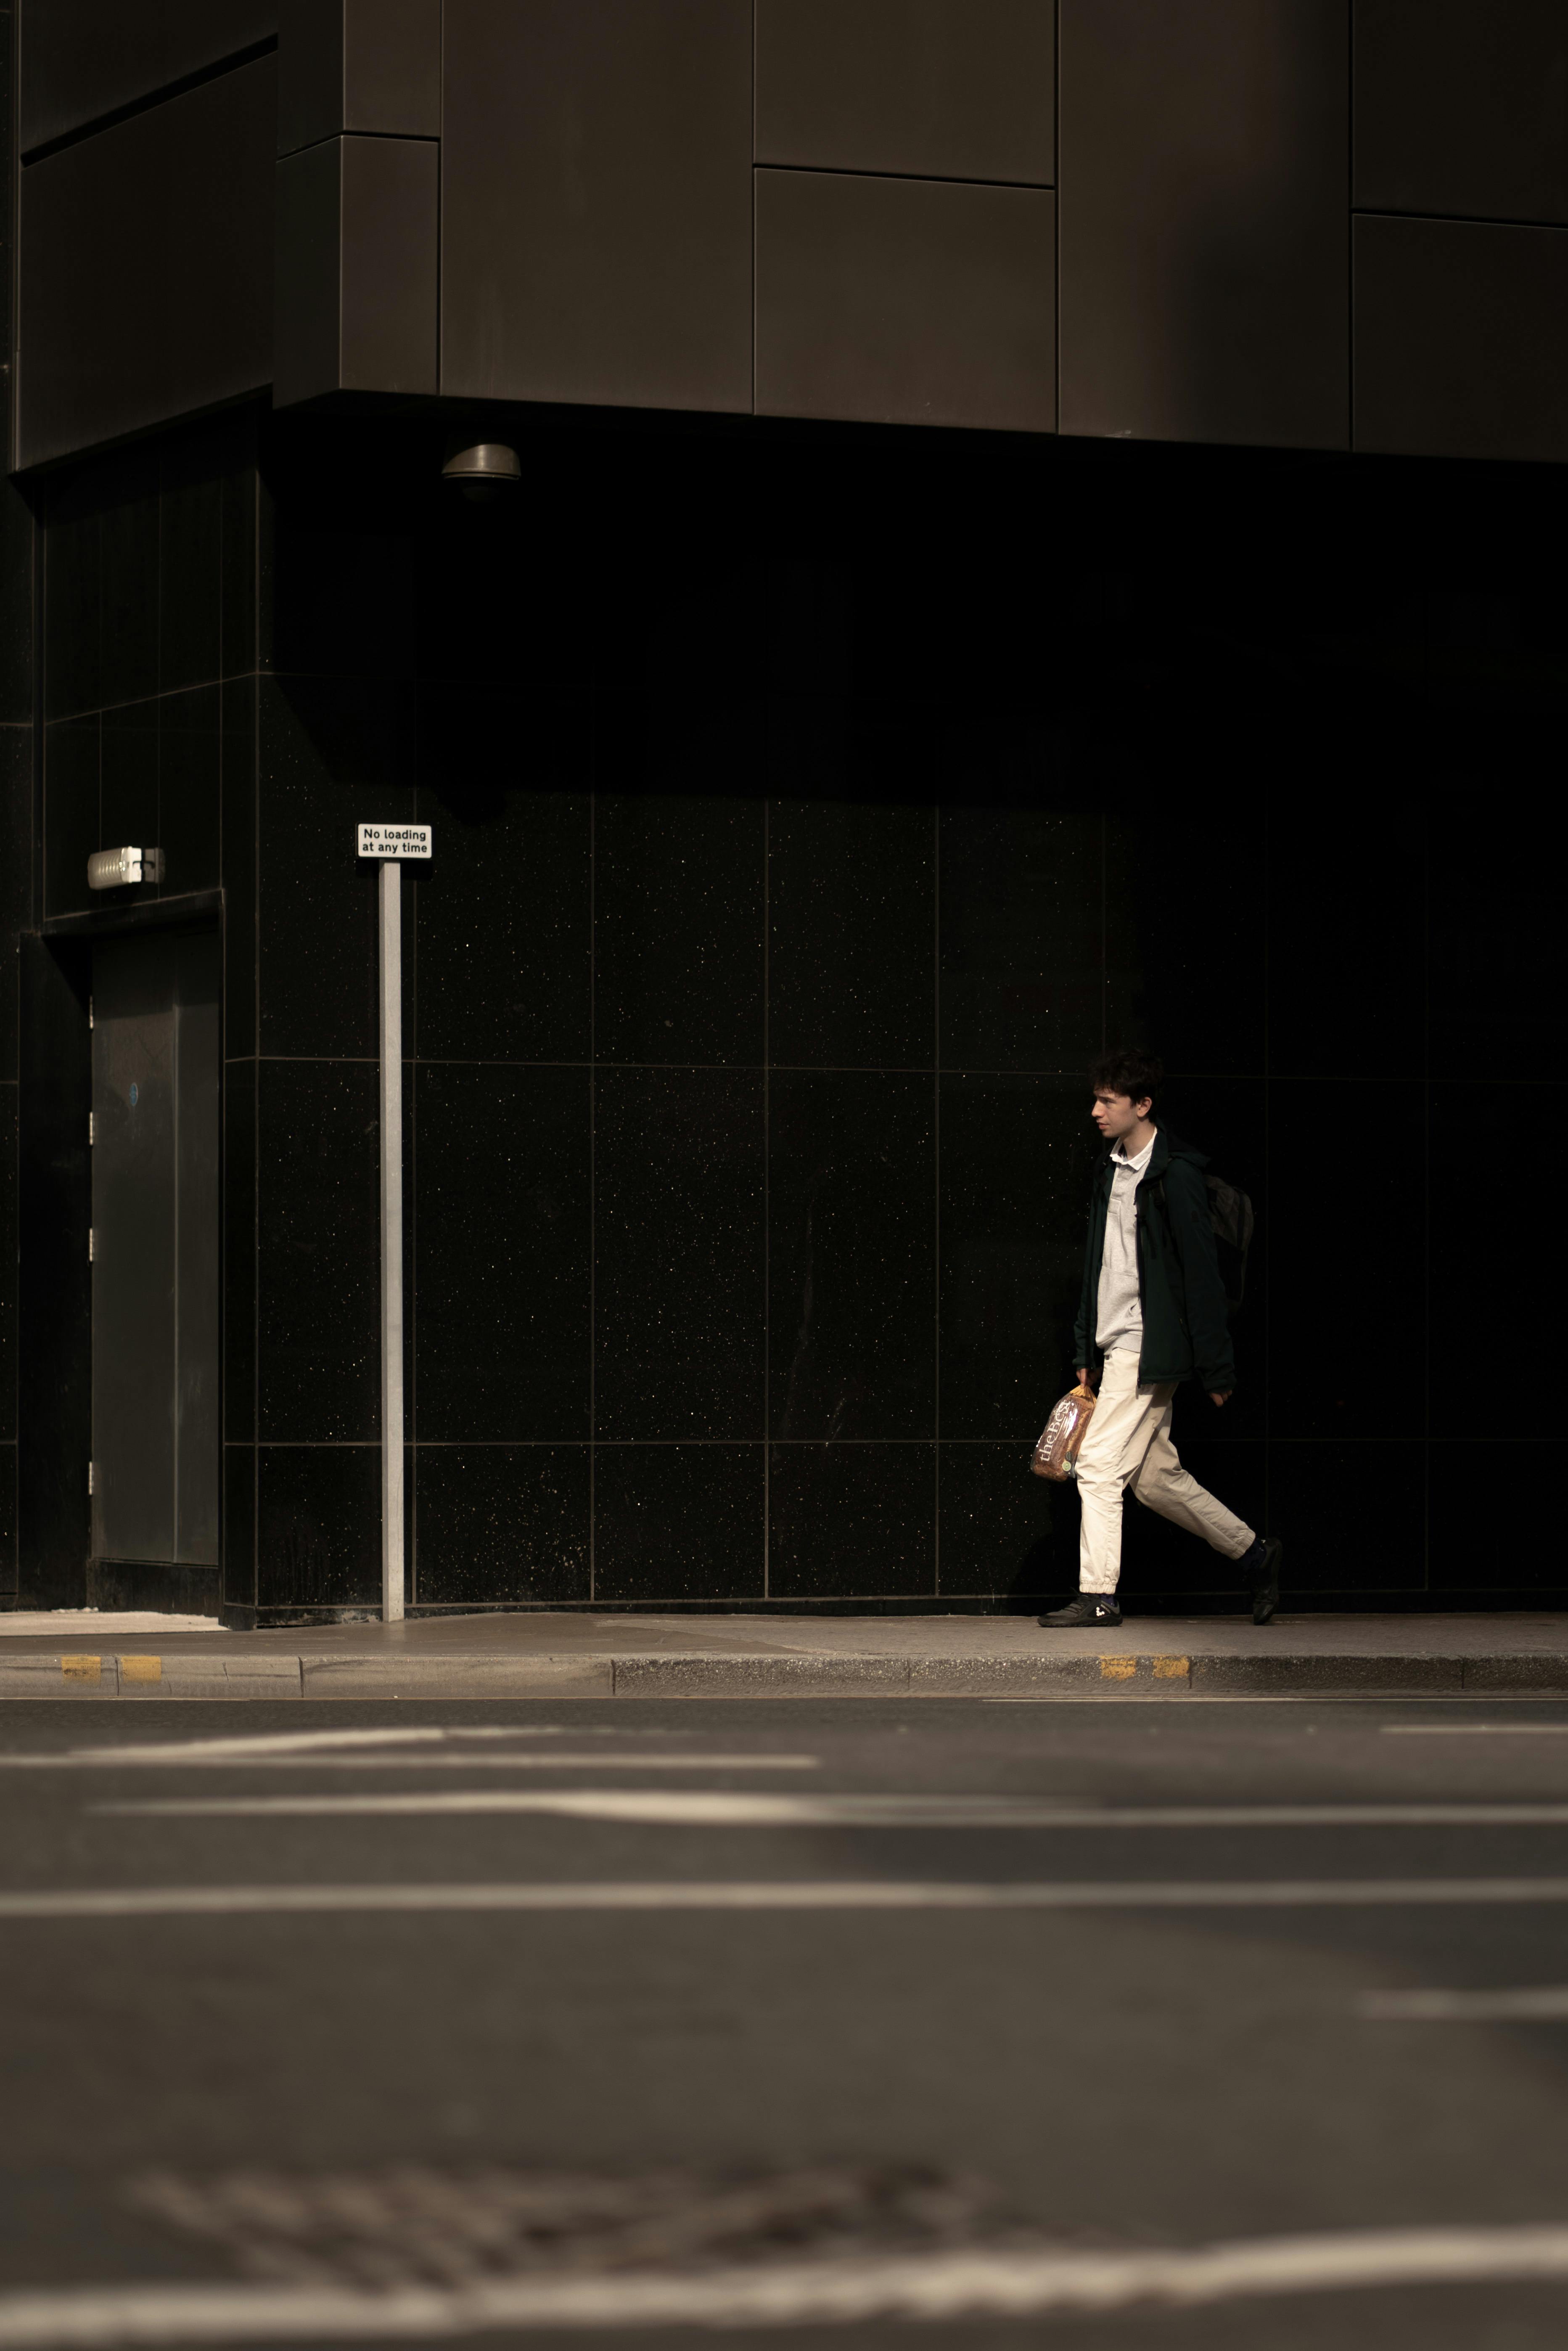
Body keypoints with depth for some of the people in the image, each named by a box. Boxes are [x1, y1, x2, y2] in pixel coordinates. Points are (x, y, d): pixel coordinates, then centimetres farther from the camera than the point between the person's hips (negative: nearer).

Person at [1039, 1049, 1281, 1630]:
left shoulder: (1175, 1177, -13)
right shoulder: (1113, 1172, 14)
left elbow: (1202, 1276, -14)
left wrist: (1216, 1369, -15)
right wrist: (1087, 1352, 18)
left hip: (1149, 1349, -9)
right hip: (1119, 1348, 9)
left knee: (1100, 1464, -10)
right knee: (1155, 1475, 11)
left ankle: (1098, 1596, -5)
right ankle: (1255, 1555, 23)